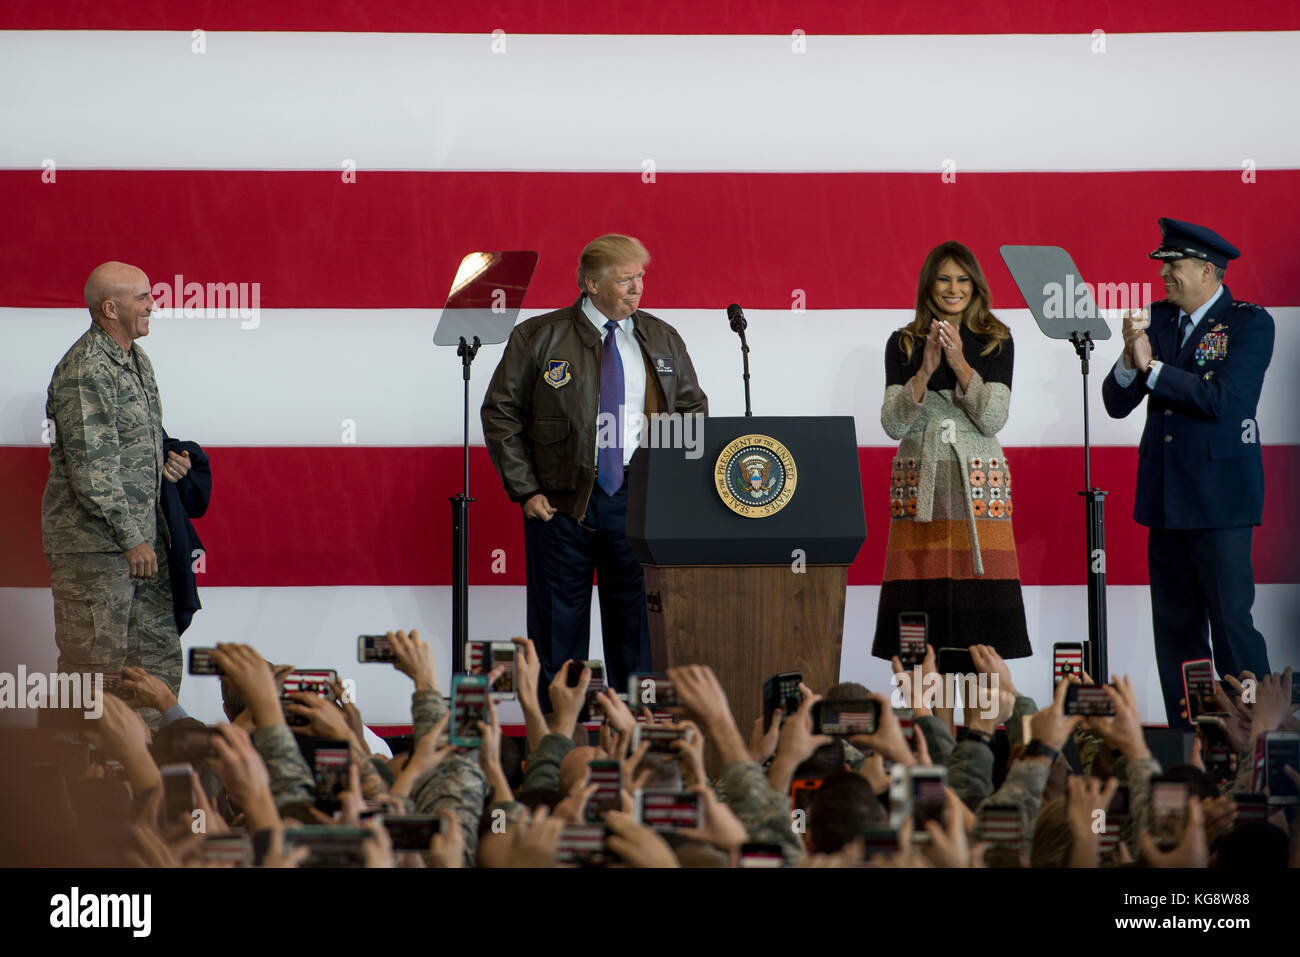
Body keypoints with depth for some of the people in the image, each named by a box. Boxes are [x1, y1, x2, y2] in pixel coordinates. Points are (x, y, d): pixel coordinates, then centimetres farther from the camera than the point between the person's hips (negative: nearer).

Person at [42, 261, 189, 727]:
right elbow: (91, 469, -20)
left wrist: (164, 461, 9)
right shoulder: (86, 370, -16)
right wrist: (131, 539, -17)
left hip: (141, 536, 9)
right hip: (94, 542, -9)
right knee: (95, 666, -6)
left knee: (159, 656, 10)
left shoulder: (136, 359, 14)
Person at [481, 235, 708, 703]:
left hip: (639, 502, 2)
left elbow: (694, 409, 19)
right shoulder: (539, 338, 1)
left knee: (637, 628, 2)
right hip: (561, 503, -2)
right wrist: (525, 490, -5)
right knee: (558, 628, 2)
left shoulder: (663, 340, 11)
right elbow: (501, 413, 2)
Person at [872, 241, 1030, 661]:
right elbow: (893, 425, -2)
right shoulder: (903, 345, 7)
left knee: (980, 594, -7)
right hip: (919, 484, 0)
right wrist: (925, 371, -14)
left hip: (978, 483, 0)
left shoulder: (996, 342, 7)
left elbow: (992, 420, -4)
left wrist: (960, 364, -13)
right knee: (921, 601, -6)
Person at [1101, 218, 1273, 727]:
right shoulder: (1157, 318, 11)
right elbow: (1117, 404, 9)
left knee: (1231, 621, -8)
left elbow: (1222, 399, -18)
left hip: (1219, 497, -6)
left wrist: (1153, 367, -13)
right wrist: (1130, 360, -11)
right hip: (1166, 496, 6)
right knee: (1175, 627, 7)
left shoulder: (1250, 323, -5)